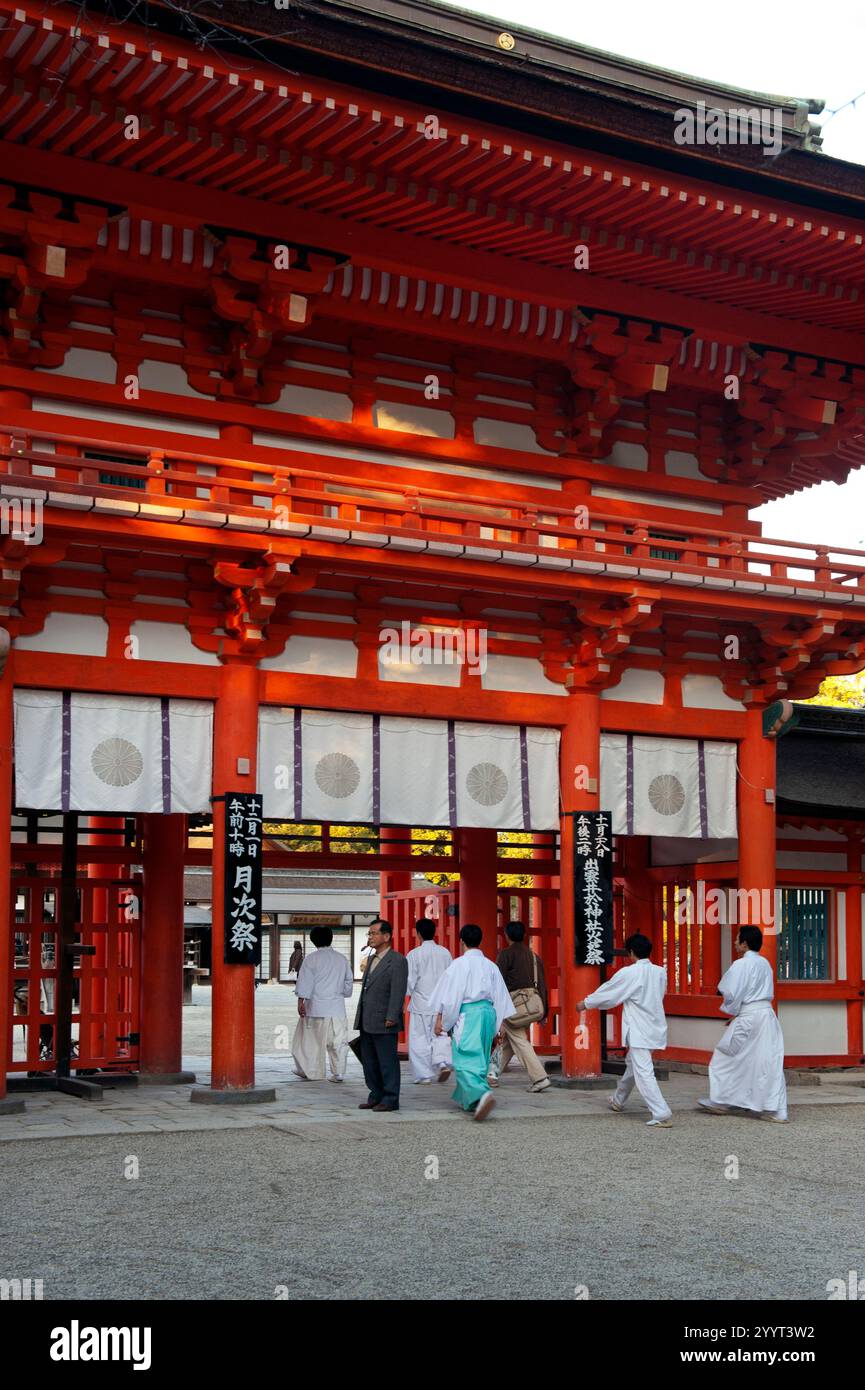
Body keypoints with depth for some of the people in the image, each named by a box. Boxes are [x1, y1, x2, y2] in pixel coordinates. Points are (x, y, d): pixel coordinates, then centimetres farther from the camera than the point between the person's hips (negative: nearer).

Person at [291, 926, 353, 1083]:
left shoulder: (311, 959, -5)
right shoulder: (342, 959, 7)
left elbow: (305, 981, -11)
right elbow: (348, 983, 16)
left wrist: (301, 1001, -10)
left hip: (316, 1006, -3)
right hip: (337, 1006, 3)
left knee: (311, 1040, 9)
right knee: (339, 1041, 4)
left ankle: (309, 1071, 17)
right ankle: (338, 1073, 1)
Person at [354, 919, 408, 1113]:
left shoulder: (397, 960, -10)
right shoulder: (371, 959, 18)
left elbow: (398, 991, -15)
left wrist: (391, 1018, -20)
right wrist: (360, 1017, 17)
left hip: (384, 1023, -9)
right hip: (367, 1022, 9)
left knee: (387, 1062, -1)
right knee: (369, 1062, 13)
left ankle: (390, 1100, 6)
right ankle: (376, 1096, 22)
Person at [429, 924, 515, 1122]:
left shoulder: (459, 964, -7)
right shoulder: (490, 966, 10)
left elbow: (450, 995, -10)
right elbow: (500, 998, 12)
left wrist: (440, 1019, -3)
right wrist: (499, 1024, 19)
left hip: (467, 1014, -6)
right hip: (488, 1012, 6)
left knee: (467, 1059, -11)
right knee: (480, 1059, 17)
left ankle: (481, 1094, -34)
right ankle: (468, 1100, 27)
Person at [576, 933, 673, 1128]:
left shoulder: (629, 973, -14)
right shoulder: (660, 972, 3)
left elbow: (608, 991, -2)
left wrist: (585, 1003, 15)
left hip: (639, 1031, -8)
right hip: (656, 1029, 8)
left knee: (643, 1073, -9)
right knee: (632, 1064, 26)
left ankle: (662, 1116, -18)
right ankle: (618, 1101, 44)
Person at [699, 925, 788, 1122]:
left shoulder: (741, 965, -12)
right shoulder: (765, 964, 12)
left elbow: (731, 993, -14)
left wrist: (732, 1010, 7)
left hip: (748, 1016, -7)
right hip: (768, 1014, 7)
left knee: (726, 1057, 9)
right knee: (770, 1062, 6)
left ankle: (720, 1101, 18)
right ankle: (776, 1111, 5)